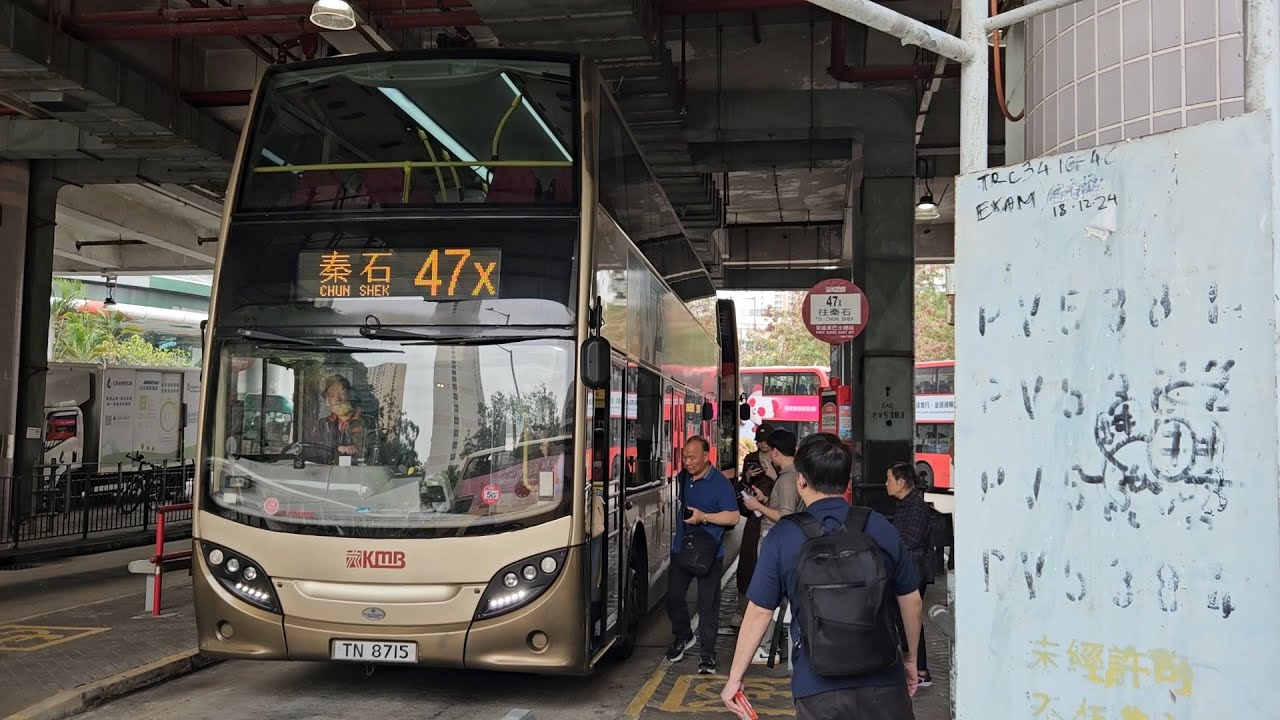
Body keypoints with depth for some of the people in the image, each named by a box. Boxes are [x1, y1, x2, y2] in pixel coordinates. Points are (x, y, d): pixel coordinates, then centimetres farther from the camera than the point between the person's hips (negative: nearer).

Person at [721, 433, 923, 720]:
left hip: (818, 686, -2)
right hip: (883, 679, 2)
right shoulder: (880, 527, -1)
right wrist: (911, 658, 23)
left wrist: (735, 678, 6)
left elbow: (759, 612, -4)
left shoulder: (782, 536, -7)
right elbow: (911, 600, 7)